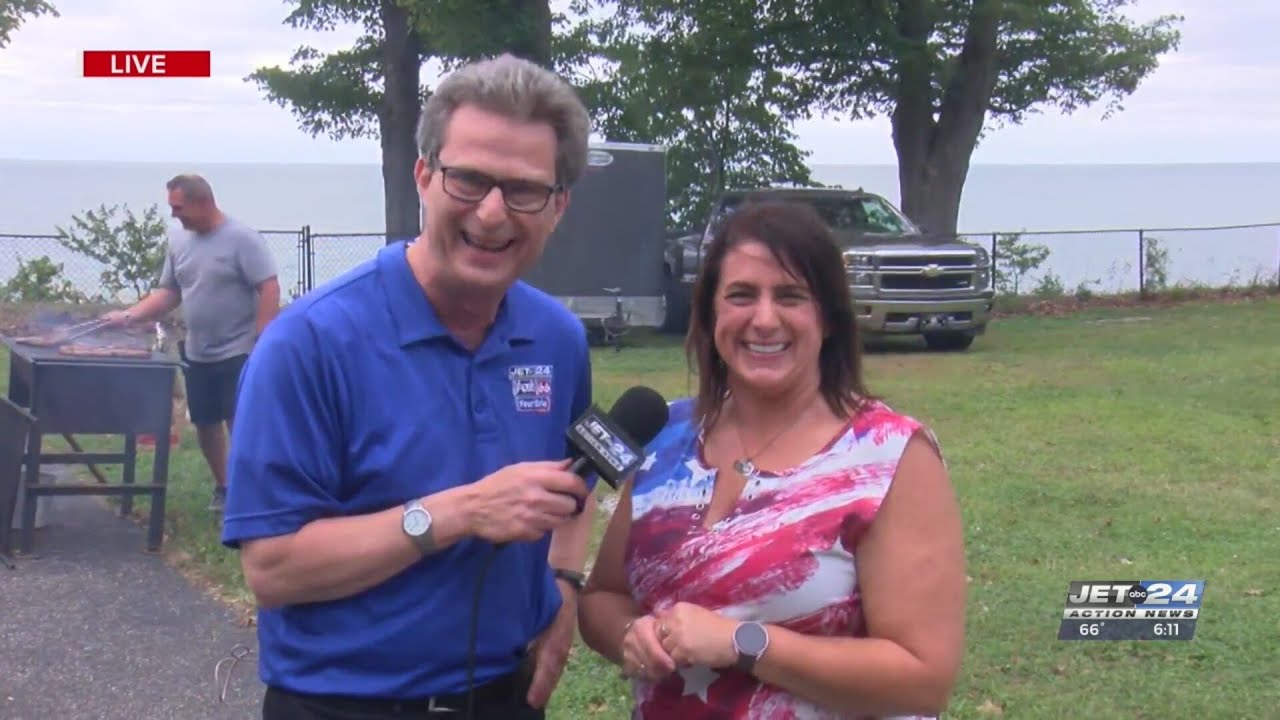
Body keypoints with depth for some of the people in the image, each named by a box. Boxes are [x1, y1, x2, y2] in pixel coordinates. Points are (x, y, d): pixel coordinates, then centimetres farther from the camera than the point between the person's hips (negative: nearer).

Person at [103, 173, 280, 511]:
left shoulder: (242, 238, -14)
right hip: (196, 354, 7)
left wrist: (263, 342, -22)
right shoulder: (179, 241, 7)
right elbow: (168, 292, 12)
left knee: (240, 425, -6)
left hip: (238, 353, -7)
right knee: (205, 423, 14)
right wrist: (129, 315, -2)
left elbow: (269, 289, -17)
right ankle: (222, 487, 31)